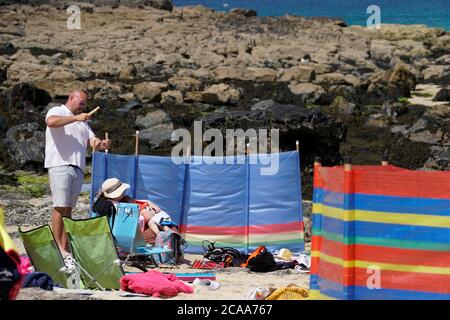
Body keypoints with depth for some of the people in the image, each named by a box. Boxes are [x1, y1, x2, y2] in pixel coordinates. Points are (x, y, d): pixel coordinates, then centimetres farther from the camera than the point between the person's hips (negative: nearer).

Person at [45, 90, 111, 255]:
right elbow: (51, 121, -19)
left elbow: (92, 141, 16)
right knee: (60, 207, -12)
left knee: (69, 208, 5)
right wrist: (75, 118, -18)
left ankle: (65, 248, 3)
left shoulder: (83, 121, 27)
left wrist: (101, 144, -7)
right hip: (60, 165, -7)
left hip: (77, 168, 7)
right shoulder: (57, 111, 5)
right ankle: (58, 248, -13)